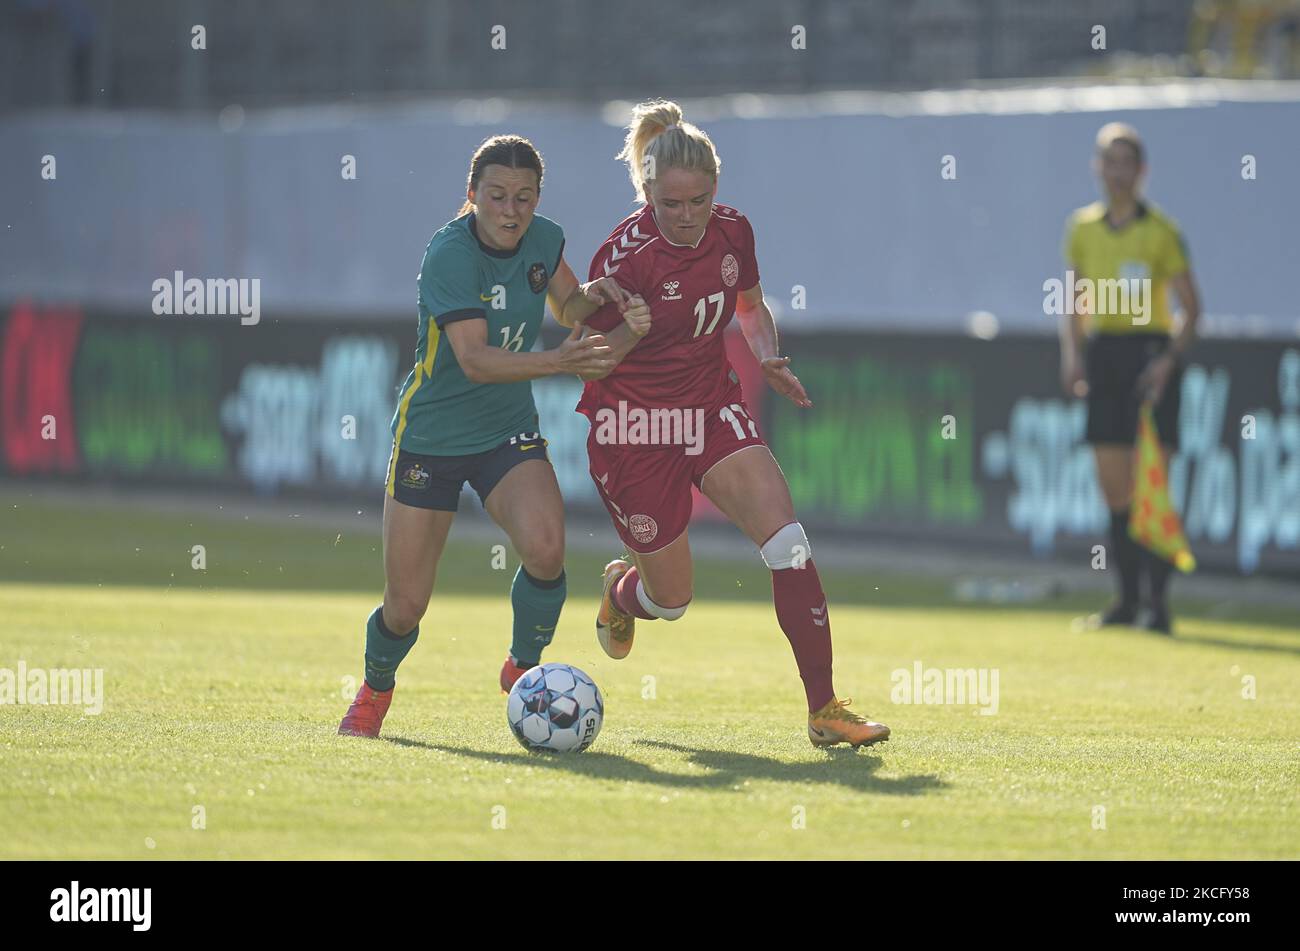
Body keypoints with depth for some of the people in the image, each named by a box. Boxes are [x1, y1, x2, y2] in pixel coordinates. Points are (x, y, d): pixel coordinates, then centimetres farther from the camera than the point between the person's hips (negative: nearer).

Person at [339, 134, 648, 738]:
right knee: (405, 607, 0)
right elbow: (475, 360, -33)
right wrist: (557, 362, -48)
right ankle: (375, 688, 34)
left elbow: (566, 308, 16)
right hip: (431, 435, -4)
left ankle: (522, 667, 1)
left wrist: (590, 297, -9)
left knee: (545, 549, -26)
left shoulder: (543, 240, -4)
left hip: (509, 436, 4)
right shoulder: (449, 255, -23)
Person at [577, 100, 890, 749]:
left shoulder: (731, 232, -5)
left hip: (713, 409, 4)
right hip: (635, 427, -4)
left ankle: (824, 709, -13)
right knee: (671, 600, 7)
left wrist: (767, 355, -4)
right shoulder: (626, 255, -21)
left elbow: (752, 306, 16)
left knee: (787, 541, -17)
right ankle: (621, 590, 47)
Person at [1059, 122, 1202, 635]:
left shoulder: (1161, 231, -3)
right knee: (1114, 489, 4)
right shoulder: (1082, 228, 10)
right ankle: (1127, 598, 11)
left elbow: (1191, 306, -3)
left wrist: (1171, 357, -16)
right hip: (1102, 356, 4)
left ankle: (1157, 601, -6)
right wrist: (1072, 354, 0)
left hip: (1150, 351, -4)